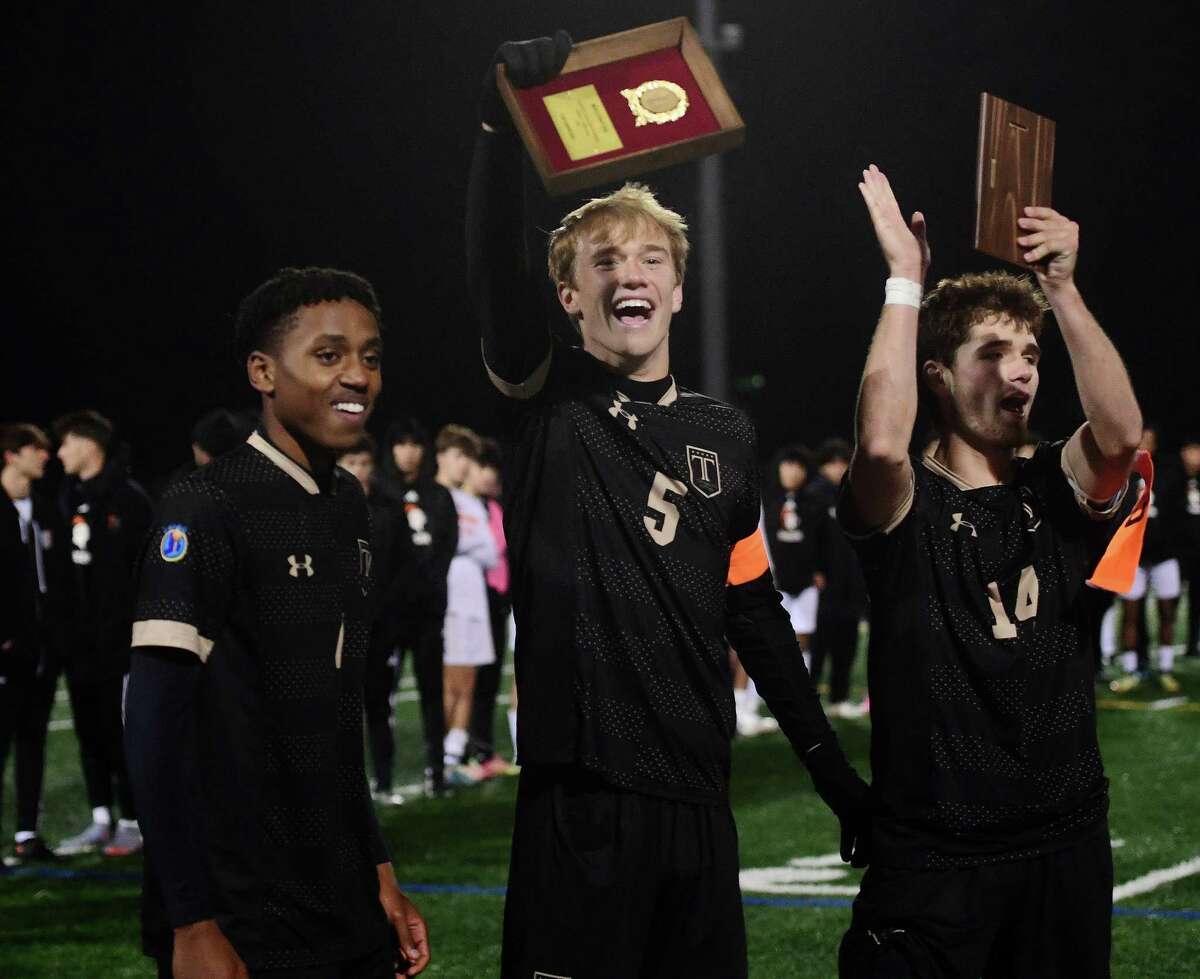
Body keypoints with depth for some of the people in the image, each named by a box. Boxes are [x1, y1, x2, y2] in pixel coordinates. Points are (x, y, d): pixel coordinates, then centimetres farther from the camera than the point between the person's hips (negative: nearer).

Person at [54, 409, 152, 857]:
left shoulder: (128, 498, -7)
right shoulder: (68, 498, 11)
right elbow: (60, 565, 12)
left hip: (120, 637, -6)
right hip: (80, 638, 6)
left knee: (122, 729, -1)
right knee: (90, 730, 9)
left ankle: (132, 821, 6)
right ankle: (101, 820, 16)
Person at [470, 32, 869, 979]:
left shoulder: (727, 434, 12)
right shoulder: (549, 402, 0)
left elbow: (757, 615, 16)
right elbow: (496, 270, -18)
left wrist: (836, 773, 15)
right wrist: (504, 123, -32)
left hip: (697, 792, 4)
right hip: (580, 787, -4)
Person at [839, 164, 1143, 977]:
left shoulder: (1057, 493, 5)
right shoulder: (907, 506, -4)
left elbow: (1123, 432, -17)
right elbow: (881, 443, -28)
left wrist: (1062, 288, -21)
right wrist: (906, 280, -20)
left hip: (1065, 846, 4)